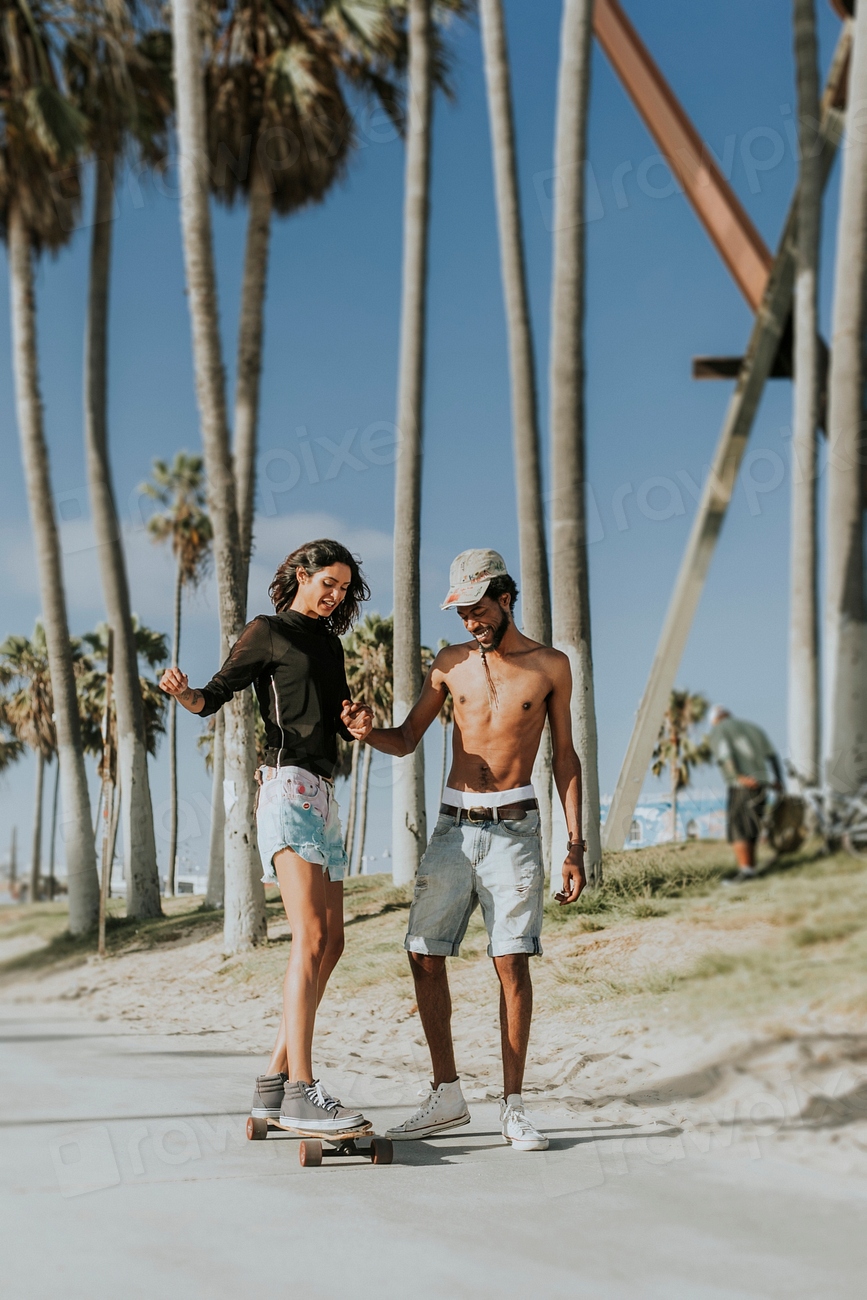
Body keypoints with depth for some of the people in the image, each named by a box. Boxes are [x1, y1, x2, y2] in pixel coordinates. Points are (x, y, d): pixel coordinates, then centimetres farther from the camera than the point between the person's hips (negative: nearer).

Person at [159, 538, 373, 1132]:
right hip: (288, 786, -8)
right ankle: (301, 1092, -23)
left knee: (330, 943, 4)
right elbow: (217, 693, -4)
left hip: (324, 795, 8)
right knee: (312, 938, -19)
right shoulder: (267, 632, 3)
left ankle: (275, 1079, 9)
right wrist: (185, 693, -26)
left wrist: (359, 722, -1)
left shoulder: (330, 644, 22)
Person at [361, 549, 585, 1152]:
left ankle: (513, 1107, 1)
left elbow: (565, 758, 7)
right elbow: (406, 740, 13)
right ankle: (447, 1097, 10)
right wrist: (366, 731, -10)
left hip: (514, 828, -3)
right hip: (453, 826, 3)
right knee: (425, 956, -1)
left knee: (512, 962, -7)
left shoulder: (550, 666, 4)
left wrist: (576, 846, 1)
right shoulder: (452, 663, 10)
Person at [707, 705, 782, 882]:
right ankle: (751, 870, 14)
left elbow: (725, 756, -16)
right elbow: (772, 754, 13)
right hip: (761, 785, 7)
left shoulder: (717, 731, 5)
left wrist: (741, 778, -26)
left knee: (736, 829, -5)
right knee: (750, 830, 14)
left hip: (740, 787, -7)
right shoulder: (751, 727, 25)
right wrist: (778, 779, 2)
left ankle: (745, 871, -16)